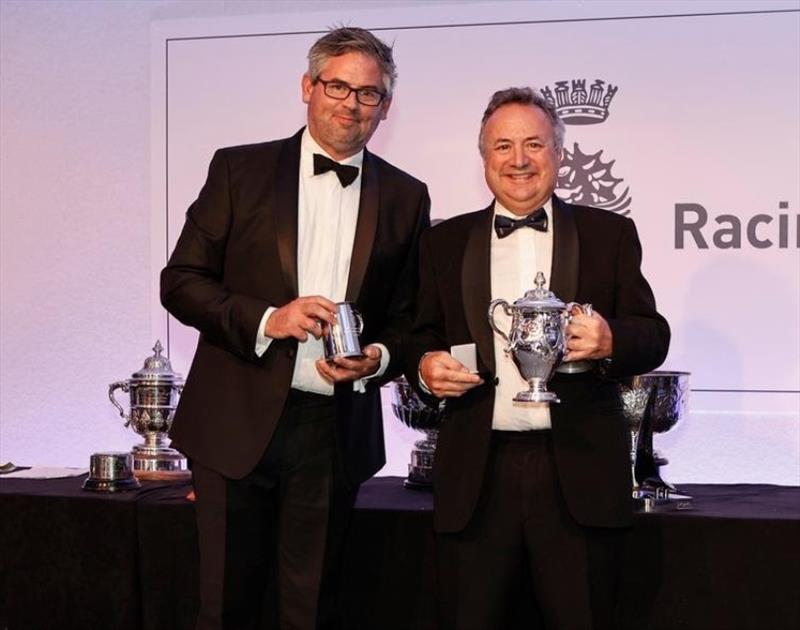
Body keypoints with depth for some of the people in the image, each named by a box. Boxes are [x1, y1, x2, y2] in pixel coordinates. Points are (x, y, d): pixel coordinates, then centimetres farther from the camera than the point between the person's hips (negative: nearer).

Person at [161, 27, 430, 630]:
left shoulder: (405, 196, 8)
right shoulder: (240, 169, 2)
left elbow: (410, 317, 12)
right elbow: (181, 282, 0)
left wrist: (379, 357, -9)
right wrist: (265, 319, -15)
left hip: (336, 429, 1)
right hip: (237, 422, -1)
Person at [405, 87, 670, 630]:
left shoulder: (610, 234, 9)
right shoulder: (446, 242, 13)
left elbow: (654, 335, 5)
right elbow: (421, 336, 14)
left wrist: (611, 341, -17)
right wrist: (425, 364, -9)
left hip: (580, 473, -1)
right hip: (476, 477, 1)